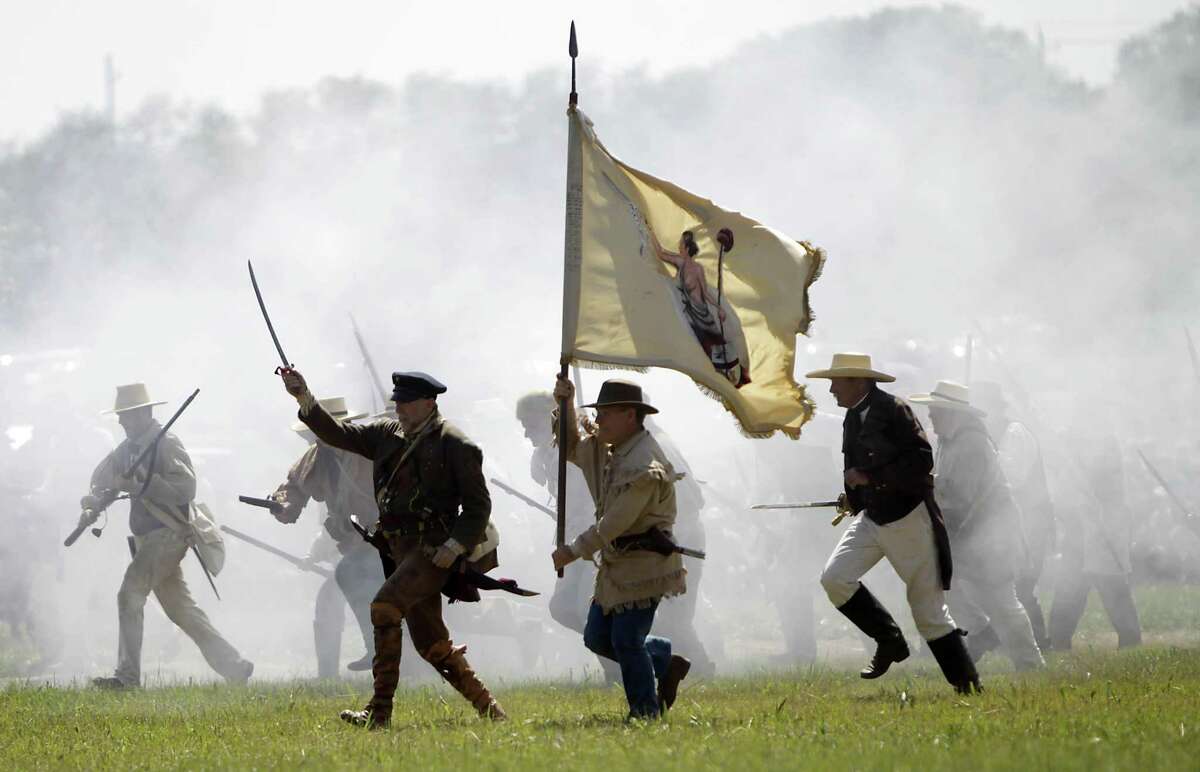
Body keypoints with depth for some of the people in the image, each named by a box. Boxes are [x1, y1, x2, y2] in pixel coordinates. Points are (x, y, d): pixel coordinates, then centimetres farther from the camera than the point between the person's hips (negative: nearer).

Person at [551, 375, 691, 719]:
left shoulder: (645, 465, -22)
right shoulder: (606, 448, 9)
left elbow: (615, 523, -22)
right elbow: (572, 447, 28)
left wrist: (574, 551, -13)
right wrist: (567, 406, 11)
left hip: (643, 566, -10)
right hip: (616, 564, 10)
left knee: (627, 640, -8)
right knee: (597, 637, 11)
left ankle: (646, 712, 5)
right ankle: (665, 662, 26)